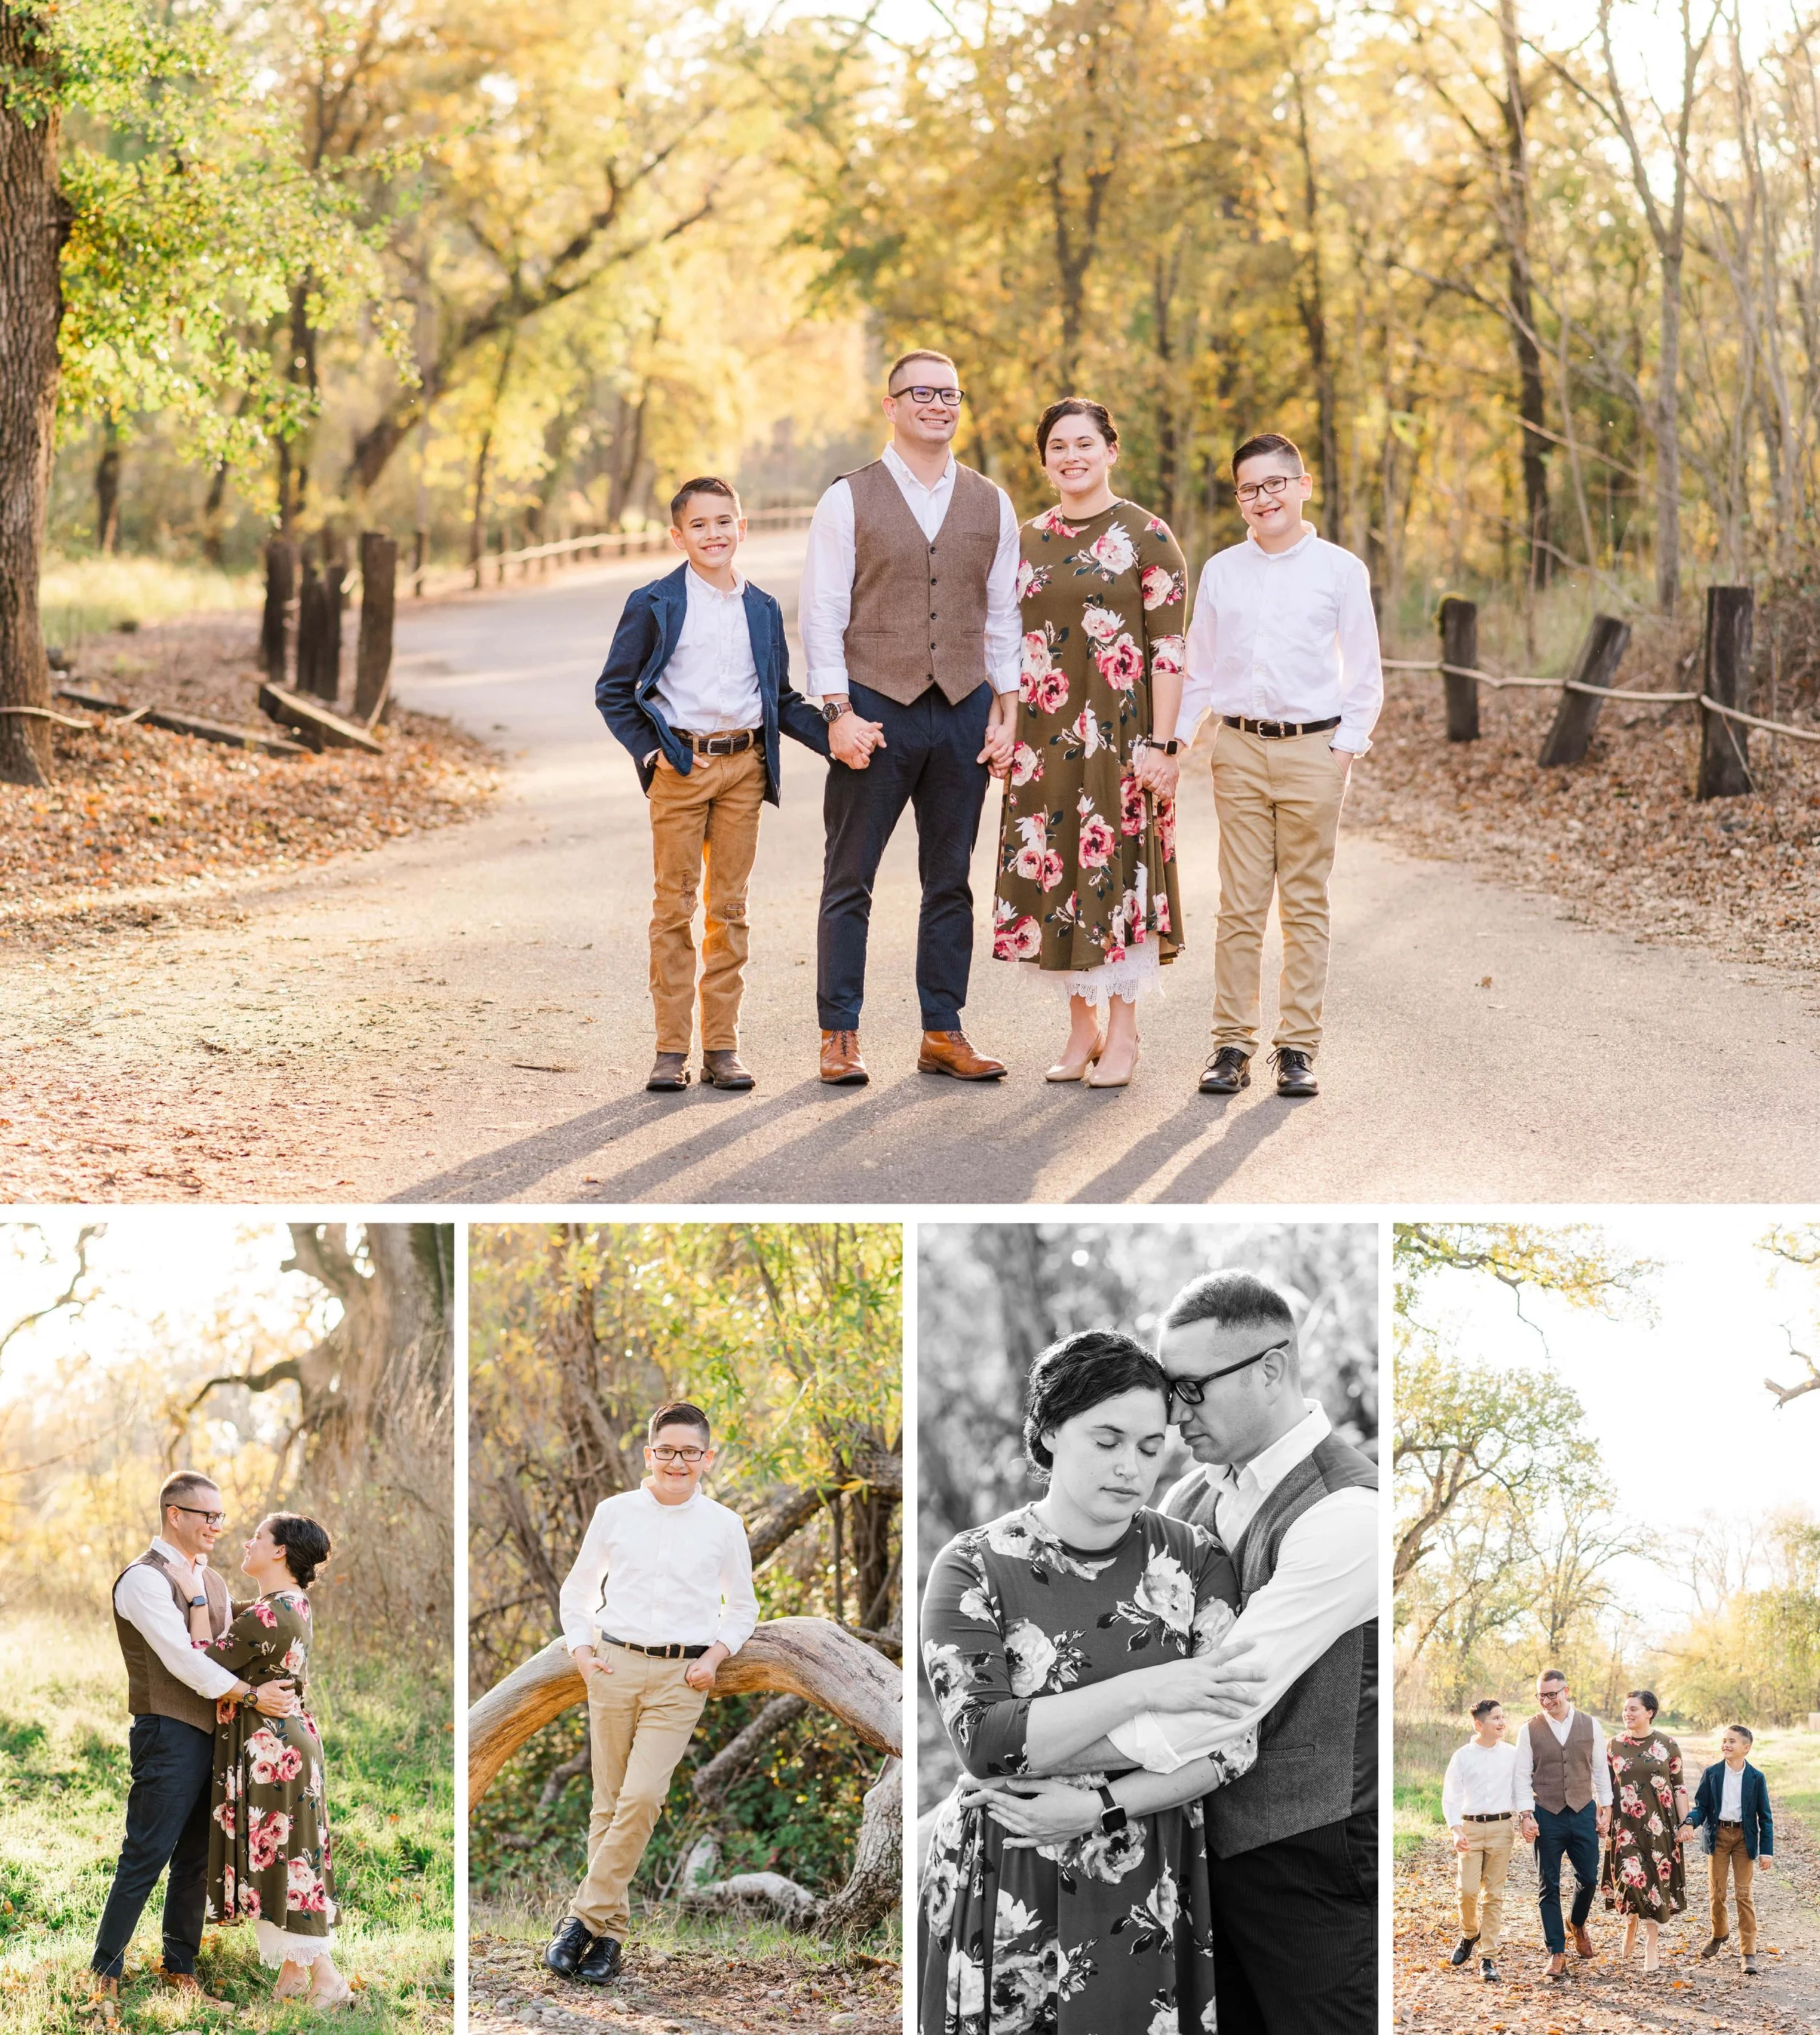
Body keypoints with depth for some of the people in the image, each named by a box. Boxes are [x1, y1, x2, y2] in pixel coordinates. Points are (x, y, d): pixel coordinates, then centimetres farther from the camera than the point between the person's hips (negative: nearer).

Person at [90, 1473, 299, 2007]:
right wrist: (250, 1695, -17)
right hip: (168, 1736, -8)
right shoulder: (144, 1578, -13)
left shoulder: (211, 1581, 15)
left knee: (195, 1857, 13)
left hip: (211, 1734, 8)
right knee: (146, 1857, -6)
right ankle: (104, 1973, 3)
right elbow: (182, 1659, -19)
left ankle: (179, 1964, 22)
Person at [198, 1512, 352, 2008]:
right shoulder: (294, 1605, 9)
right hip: (288, 1737, 10)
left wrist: (197, 1598, -12)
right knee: (285, 1858, 14)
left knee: (279, 1858, -4)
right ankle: (293, 1973, 19)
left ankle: (325, 1977, -1)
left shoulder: (268, 1615, -22)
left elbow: (208, 1659, -17)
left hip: (270, 1747, -10)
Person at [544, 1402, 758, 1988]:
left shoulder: (724, 1526, 6)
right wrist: (582, 1650, 2)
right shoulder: (615, 1513, 7)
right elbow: (577, 1591, 17)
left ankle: (588, 1918, -7)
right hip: (615, 1665, 1)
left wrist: (714, 1657, 1)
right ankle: (611, 1932, 9)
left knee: (642, 1797, -14)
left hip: (681, 1676, -1)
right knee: (608, 1801, 2)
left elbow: (742, 1608, 17)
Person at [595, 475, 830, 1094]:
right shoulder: (654, 604, 0)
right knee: (674, 905, 0)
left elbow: (782, 699, 16)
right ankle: (671, 1047, 4)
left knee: (730, 905, 5)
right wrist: (646, 748, -7)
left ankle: (722, 1045, 10)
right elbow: (613, 689, 4)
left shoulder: (762, 608, 10)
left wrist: (836, 738, 3)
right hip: (680, 765, -3)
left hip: (744, 765, 3)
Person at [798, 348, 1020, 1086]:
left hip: (962, 708, 3)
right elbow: (822, 612, -3)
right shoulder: (849, 499, 0)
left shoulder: (991, 504, 10)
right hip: (874, 709, -3)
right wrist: (838, 713, -11)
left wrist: (1006, 712, 3)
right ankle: (840, 1037, 6)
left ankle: (943, 1033, 14)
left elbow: (1004, 614, 11)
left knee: (950, 881, 7)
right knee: (850, 880, 1)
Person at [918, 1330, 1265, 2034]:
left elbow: (1234, 1744, -4)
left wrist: (1097, 1807, -15)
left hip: (1150, 1896, 2)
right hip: (1003, 1895, -1)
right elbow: (982, 1740, -17)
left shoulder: (1195, 1561, 0)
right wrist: (1143, 1690, -23)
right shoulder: (974, 1567, -5)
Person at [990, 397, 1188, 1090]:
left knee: (1118, 870, -2)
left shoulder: (1146, 538, -5)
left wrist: (1161, 744, -13)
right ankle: (1083, 1025, 18)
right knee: (1054, 871, 6)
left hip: (1120, 730, -5)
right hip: (1046, 734, 5)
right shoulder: (1028, 541, 11)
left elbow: (1169, 648, -8)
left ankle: (1123, 1033, 8)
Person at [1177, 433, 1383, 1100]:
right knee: (1240, 903, 1)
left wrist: (1346, 746, -4)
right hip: (1239, 749, 2)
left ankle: (1298, 1045, 6)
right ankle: (1232, 1042, 6)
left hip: (1312, 751, -2)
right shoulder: (1220, 571, 8)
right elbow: (1197, 670, 14)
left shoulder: (1340, 570, 1)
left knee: (1305, 904, 2)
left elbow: (1366, 675, 4)